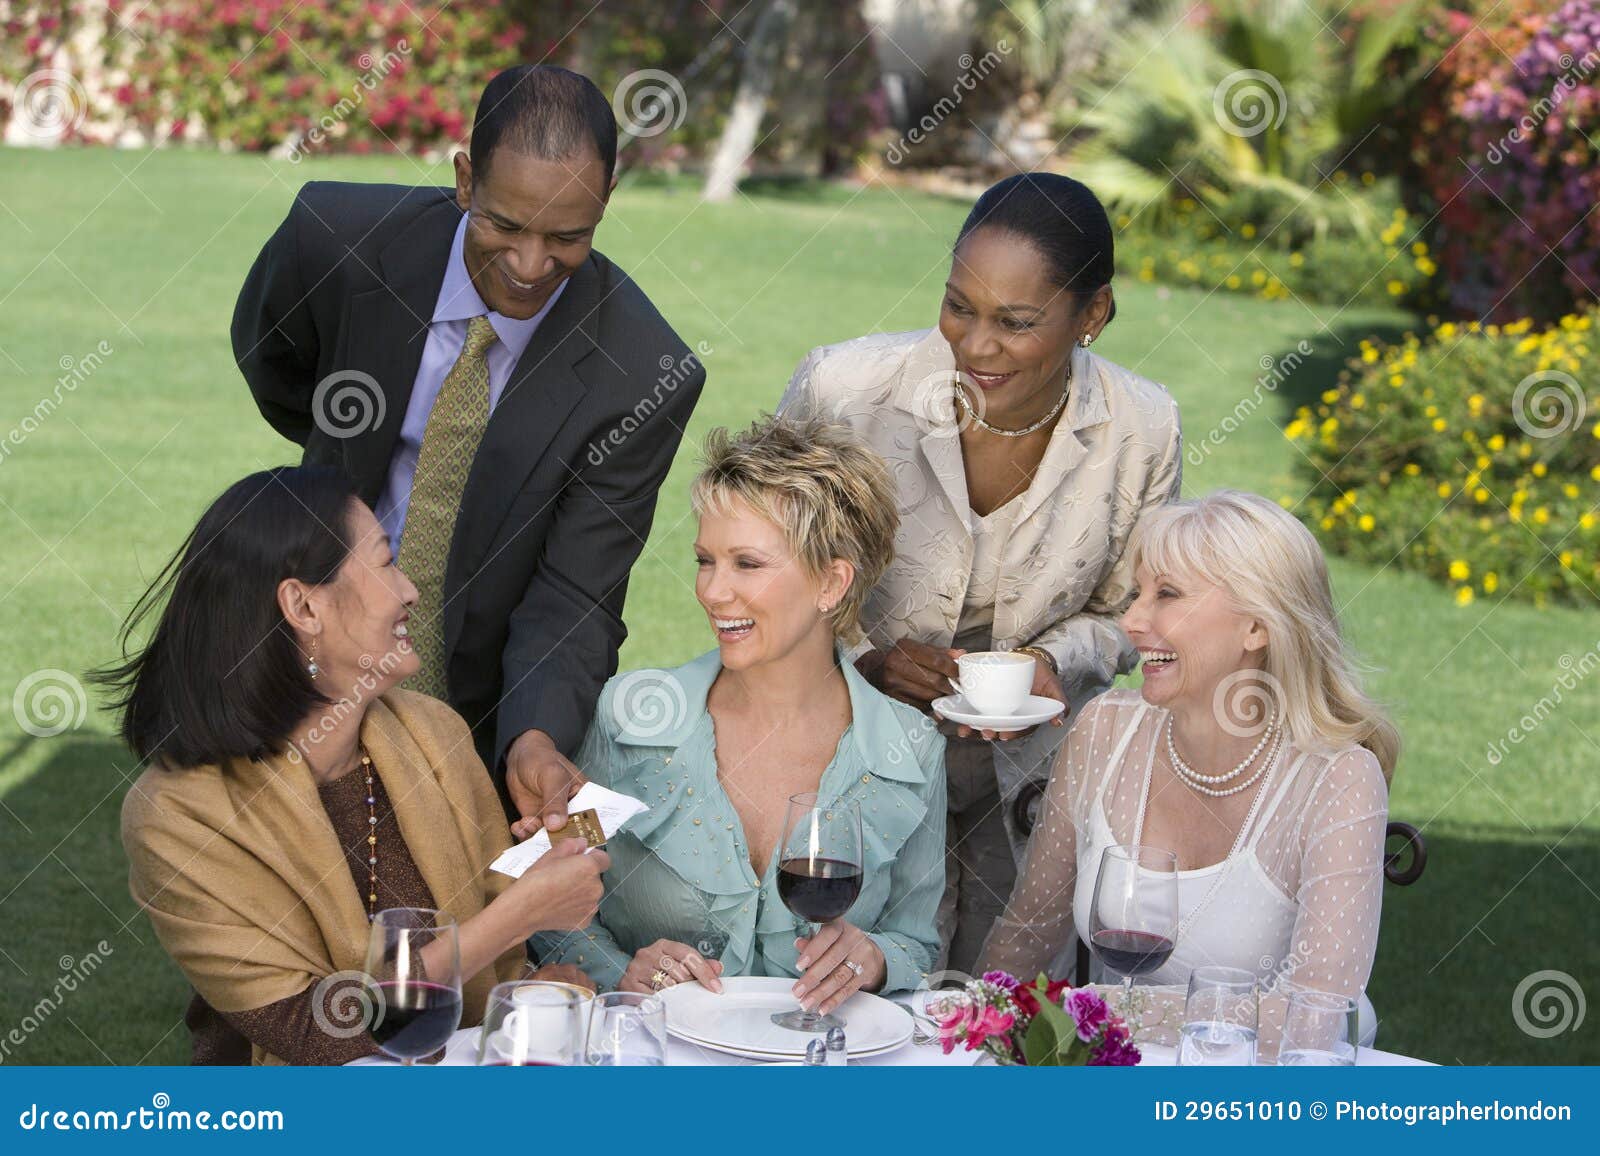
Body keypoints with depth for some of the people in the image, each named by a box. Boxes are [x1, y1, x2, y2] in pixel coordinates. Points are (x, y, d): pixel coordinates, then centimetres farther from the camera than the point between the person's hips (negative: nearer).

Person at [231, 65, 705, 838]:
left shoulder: (643, 376, -21)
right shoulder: (338, 235, -16)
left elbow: (573, 598, -20)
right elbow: (266, 354, 8)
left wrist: (537, 737, -37)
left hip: (492, 716, -2)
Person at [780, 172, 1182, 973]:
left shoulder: (1141, 432, -12)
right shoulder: (843, 388, -19)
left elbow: (1120, 613, 5)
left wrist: (1053, 661, -16)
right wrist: (863, 657, -21)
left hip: (1022, 784, 2)